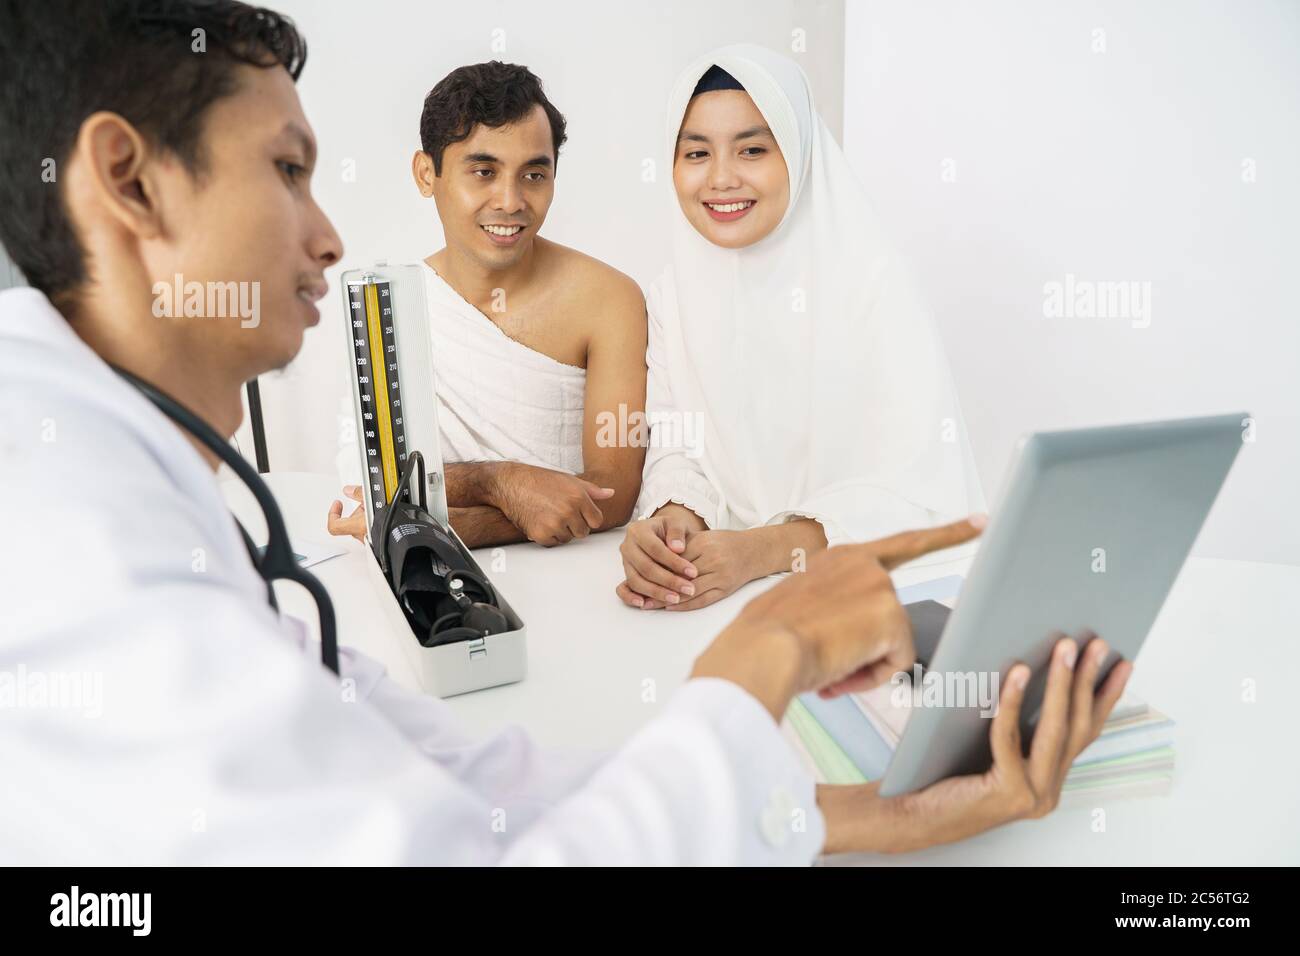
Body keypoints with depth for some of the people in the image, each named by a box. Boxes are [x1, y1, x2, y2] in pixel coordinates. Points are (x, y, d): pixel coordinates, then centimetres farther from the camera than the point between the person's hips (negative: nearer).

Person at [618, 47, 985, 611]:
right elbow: (680, 452, 2)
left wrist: (767, 549, -29)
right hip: (720, 580, 4)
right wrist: (672, 519, -21)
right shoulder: (676, 292, 3)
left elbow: (920, 486, -15)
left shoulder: (869, 283, -10)